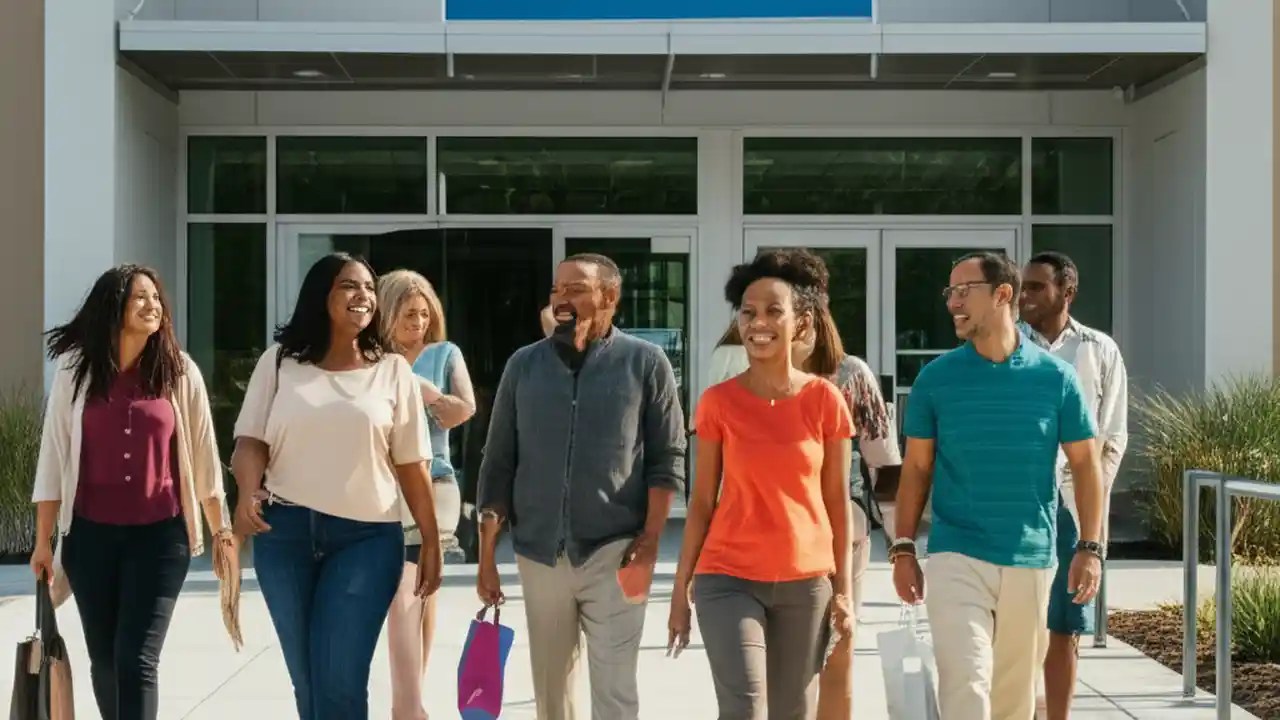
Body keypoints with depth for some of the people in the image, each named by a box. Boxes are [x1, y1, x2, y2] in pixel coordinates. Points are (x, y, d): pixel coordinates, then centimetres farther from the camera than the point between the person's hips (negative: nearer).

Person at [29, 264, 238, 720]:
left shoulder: (179, 371, -1)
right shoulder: (75, 369, 0)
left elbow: (203, 456, 5)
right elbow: (53, 457, 2)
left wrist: (221, 530, 8)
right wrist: (43, 541, 2)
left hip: (160, 535, -1)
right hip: (90, 535, 2)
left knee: (137, 658, -9)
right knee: (104, 659, 10)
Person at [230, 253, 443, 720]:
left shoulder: (392, 370, 5)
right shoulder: (280, 362, 5)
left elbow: (411, 464, 6)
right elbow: (251, 440, 3)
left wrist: (431, 541, 4)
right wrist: (247, 493, -17)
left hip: (366, 537, -1)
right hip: (284, 531, 2)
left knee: (339, 682, -9)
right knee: (305, 679, 10)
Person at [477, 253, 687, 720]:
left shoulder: (645, 363, -1)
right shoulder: (524, 365, 7)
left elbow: (668, 458, -1)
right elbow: (499, 463, 8)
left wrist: (649, 541, -10)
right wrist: (487, 554, 6)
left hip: (613, 553, -3)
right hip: (539, 554, 3)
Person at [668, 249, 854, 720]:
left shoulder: (825, 399, -1)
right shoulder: (718, 402, -2)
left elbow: (837, 501, 4)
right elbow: (702, 501, 3)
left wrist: (843, 589, 2)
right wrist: (681, 589, 2)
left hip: (806, 582, 1)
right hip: (729, 579, -1)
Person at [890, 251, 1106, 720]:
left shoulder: (1055, 377, 0)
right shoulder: (935, 378, 0)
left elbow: (1085, 464, 5)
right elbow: (916, 468, 5)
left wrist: (1090, 547, -2)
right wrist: (903, 549, 1)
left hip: (1031, 562, 1)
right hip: (955, 558, -1)